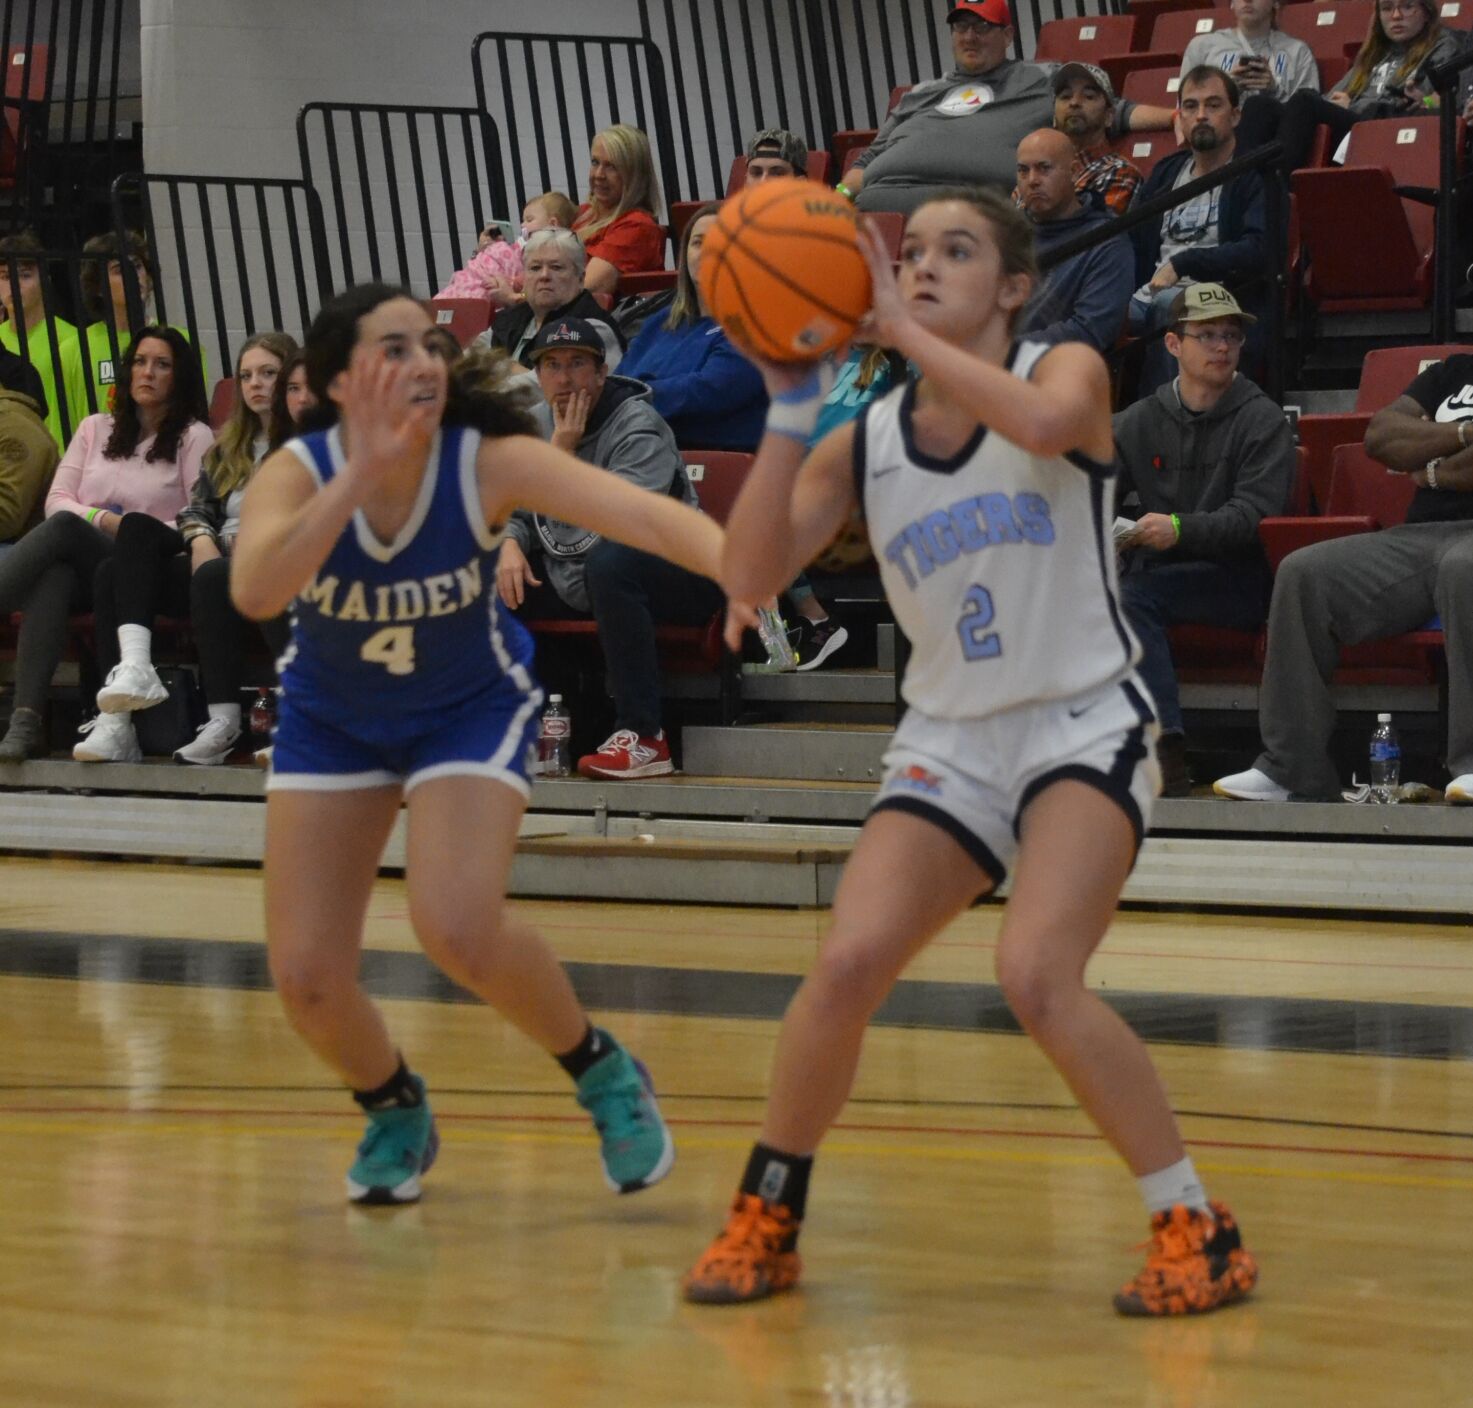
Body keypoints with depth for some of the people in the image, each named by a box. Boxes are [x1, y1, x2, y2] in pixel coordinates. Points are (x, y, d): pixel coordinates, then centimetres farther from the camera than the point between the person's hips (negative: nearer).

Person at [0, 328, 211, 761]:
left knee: (63, 529, -32)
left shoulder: (193, 437, 12)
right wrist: (107, 521, -5)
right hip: (79, 568, 3)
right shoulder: (96, 429, 25)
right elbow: (57, 500, 15)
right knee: (53, 578, -36)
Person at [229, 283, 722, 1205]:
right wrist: (362, 474, -52)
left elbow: (645, 515, -41)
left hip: (471, 707, -2)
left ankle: (603, 1074, 2)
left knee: (459, 929, -26)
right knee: (306, 980, -6)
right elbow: (254, 593, -46)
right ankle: (394, 1110, 27)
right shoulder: (299, 472, -26)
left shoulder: (492, 462, -28)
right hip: (333, 719, 2)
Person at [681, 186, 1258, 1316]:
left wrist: (903, 330, -26)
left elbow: (1042, 424, -33)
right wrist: (789, 403, -15)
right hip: (950, 744, 4)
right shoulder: (861, 445, 4)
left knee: (1037, 976, -25)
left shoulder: (1068, 372, -6)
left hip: (1084, 727, -4)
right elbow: (749, 578, -8)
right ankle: (763, 1222, 8)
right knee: (846, 968, -14)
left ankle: (1201, 1233, -12)